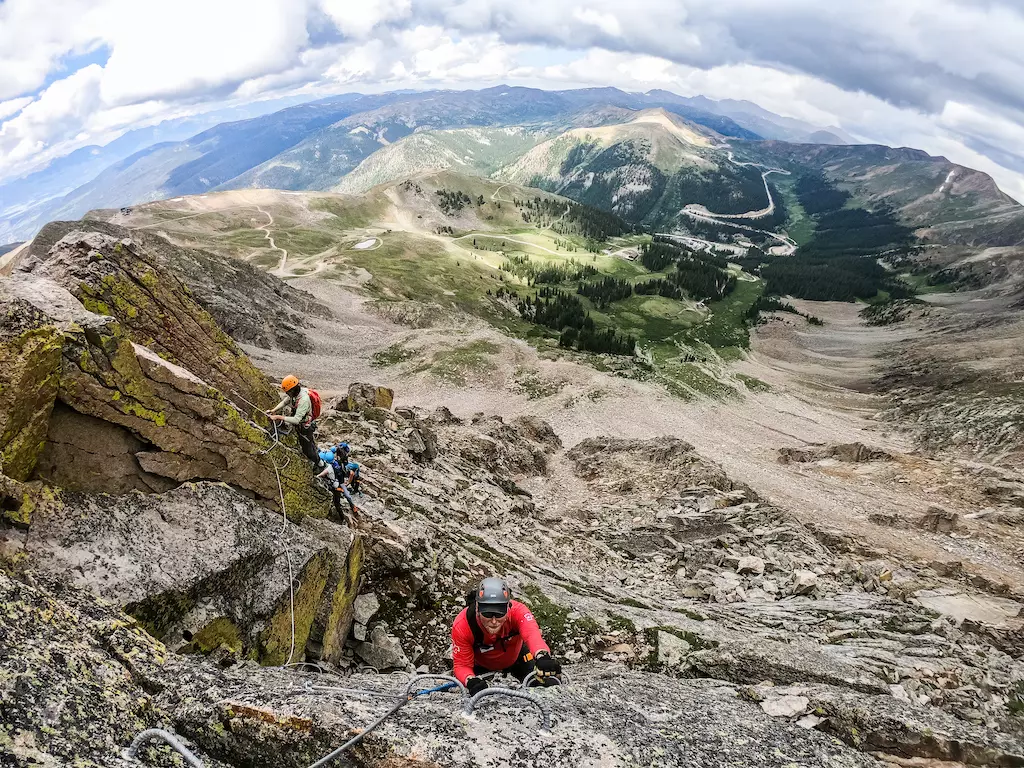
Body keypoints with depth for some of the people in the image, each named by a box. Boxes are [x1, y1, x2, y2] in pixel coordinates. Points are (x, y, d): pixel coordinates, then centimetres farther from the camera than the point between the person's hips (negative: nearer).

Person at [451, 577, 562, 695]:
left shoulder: (517, 611, -37)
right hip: (482, 665, 1)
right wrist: (471, 681, -53)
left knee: (550, 685, -9)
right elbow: (462, 665, -30)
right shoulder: (462, 626, -35)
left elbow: (532, 633, -56)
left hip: (516, 656, -1)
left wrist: (542, 656, -78)